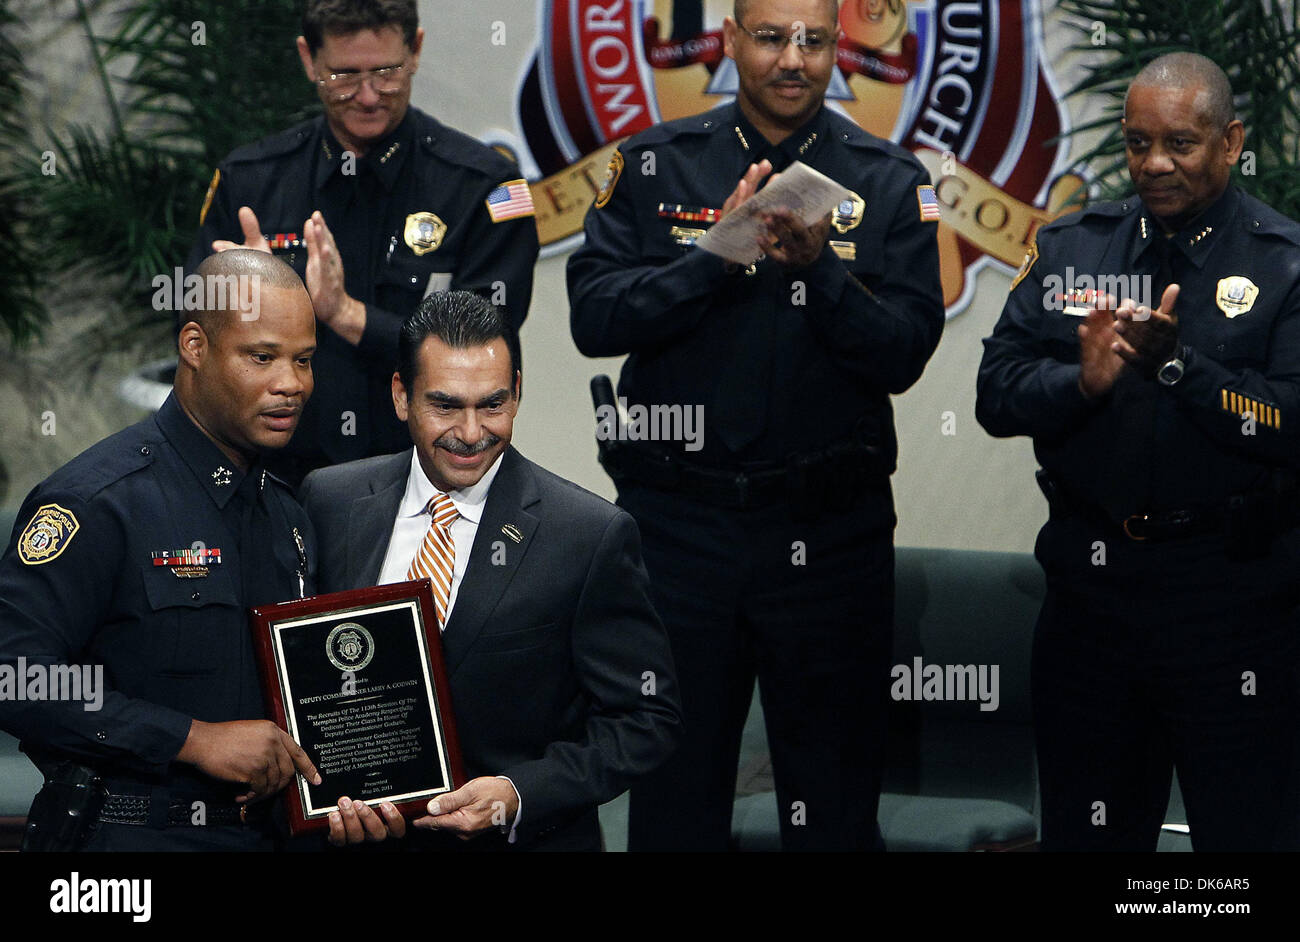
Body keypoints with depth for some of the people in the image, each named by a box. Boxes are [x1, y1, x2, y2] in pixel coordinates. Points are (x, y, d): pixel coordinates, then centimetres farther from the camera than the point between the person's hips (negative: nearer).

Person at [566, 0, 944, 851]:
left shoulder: (888, 182, 3)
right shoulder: (656, 165, 5)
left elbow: (903, 355, -6)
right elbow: (594, 317, -6)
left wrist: (819, 269, -21)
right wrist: (718, 253, -17)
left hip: (830, 528, 0)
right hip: (678, 518, 0)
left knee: (835, 808, 7)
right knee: (674, 793, 8)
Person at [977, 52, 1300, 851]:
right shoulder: (1069, 249, 9)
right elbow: (998, 395, 2)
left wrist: (1175, 362, -23)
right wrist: (1082, 382, -16)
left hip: (1233, 604, -4)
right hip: (1092, 581, 4)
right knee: (1085, 829, 13)